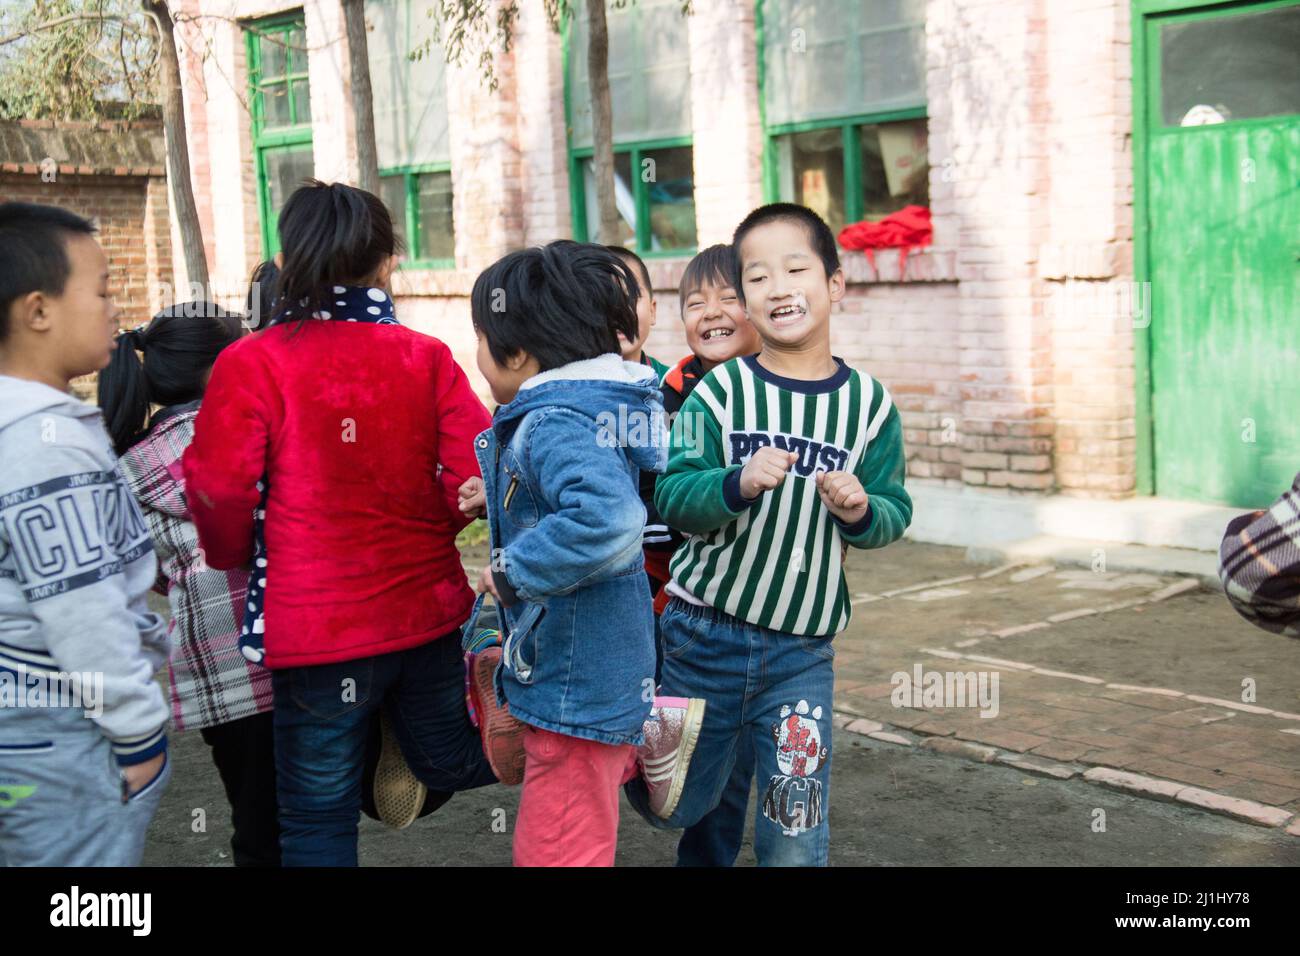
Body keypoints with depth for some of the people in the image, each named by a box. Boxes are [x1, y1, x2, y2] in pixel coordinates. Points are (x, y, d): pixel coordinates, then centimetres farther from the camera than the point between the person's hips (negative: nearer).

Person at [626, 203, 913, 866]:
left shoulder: (869, 404, -2)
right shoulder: (721, 391, -7)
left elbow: (894, 516, 4)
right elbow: (671, 498, -11)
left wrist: (860, 510, -18)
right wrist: (737, 484, -29)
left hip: (802, 651, 1)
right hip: (704, 632, 0)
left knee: (796, 841, 2)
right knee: (677, 808, 19)